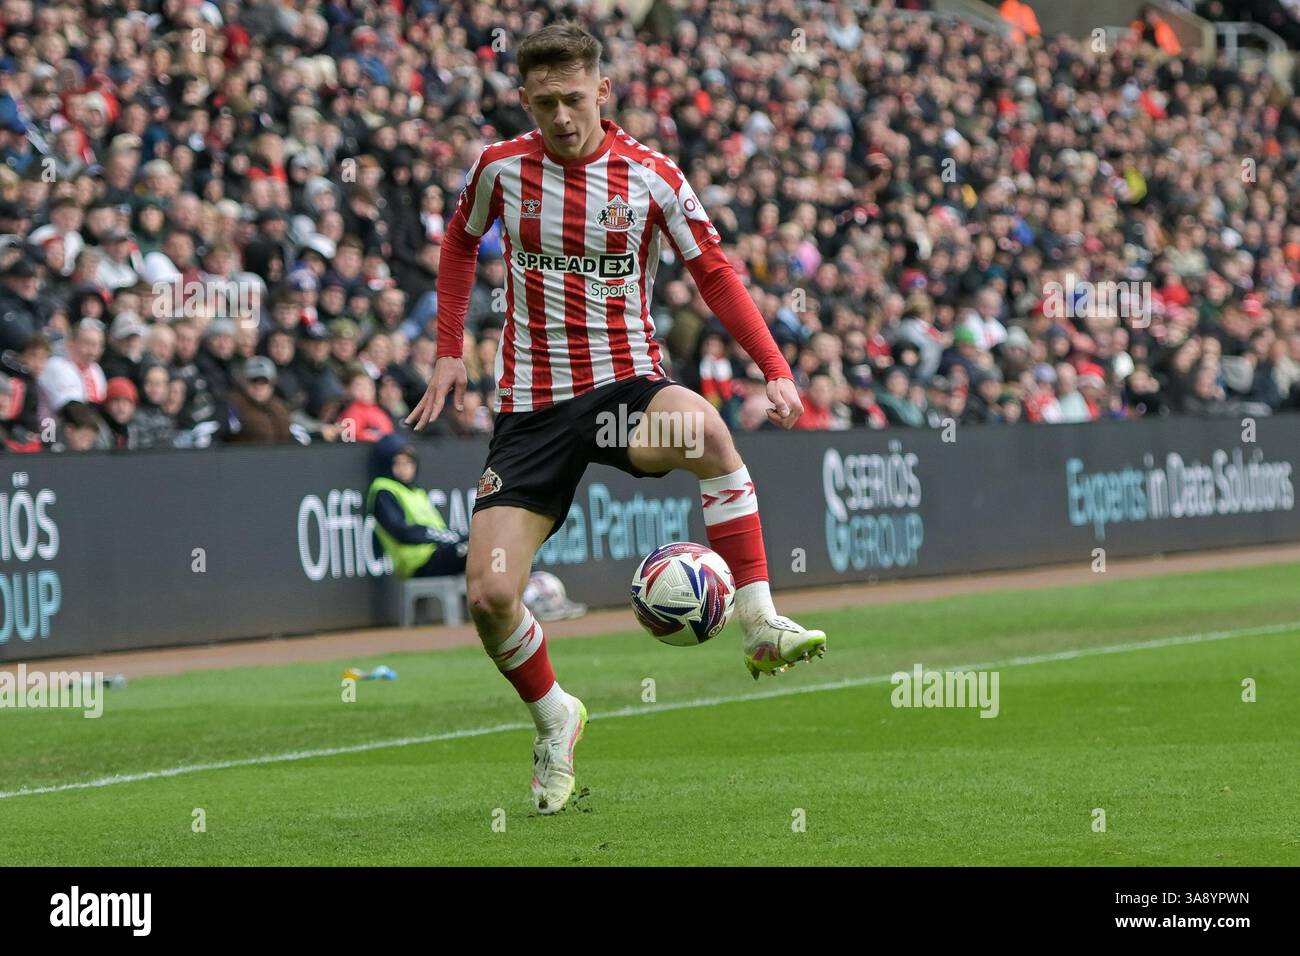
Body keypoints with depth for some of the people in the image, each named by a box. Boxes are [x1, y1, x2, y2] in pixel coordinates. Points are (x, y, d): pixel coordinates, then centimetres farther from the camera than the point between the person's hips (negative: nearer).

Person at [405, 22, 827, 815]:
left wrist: (776, 368, -8)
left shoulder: (651, 177, -4)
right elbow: (460, 243, 19)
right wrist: (449, 351, 13)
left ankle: (762, 628, -31)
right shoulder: (501, 168, 0)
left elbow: (715, 273, 2)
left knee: (703, 425, -39)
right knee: (489, 595, -11)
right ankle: (553, 717, 20)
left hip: (628, 384, -2)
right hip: (532, 404, 2)